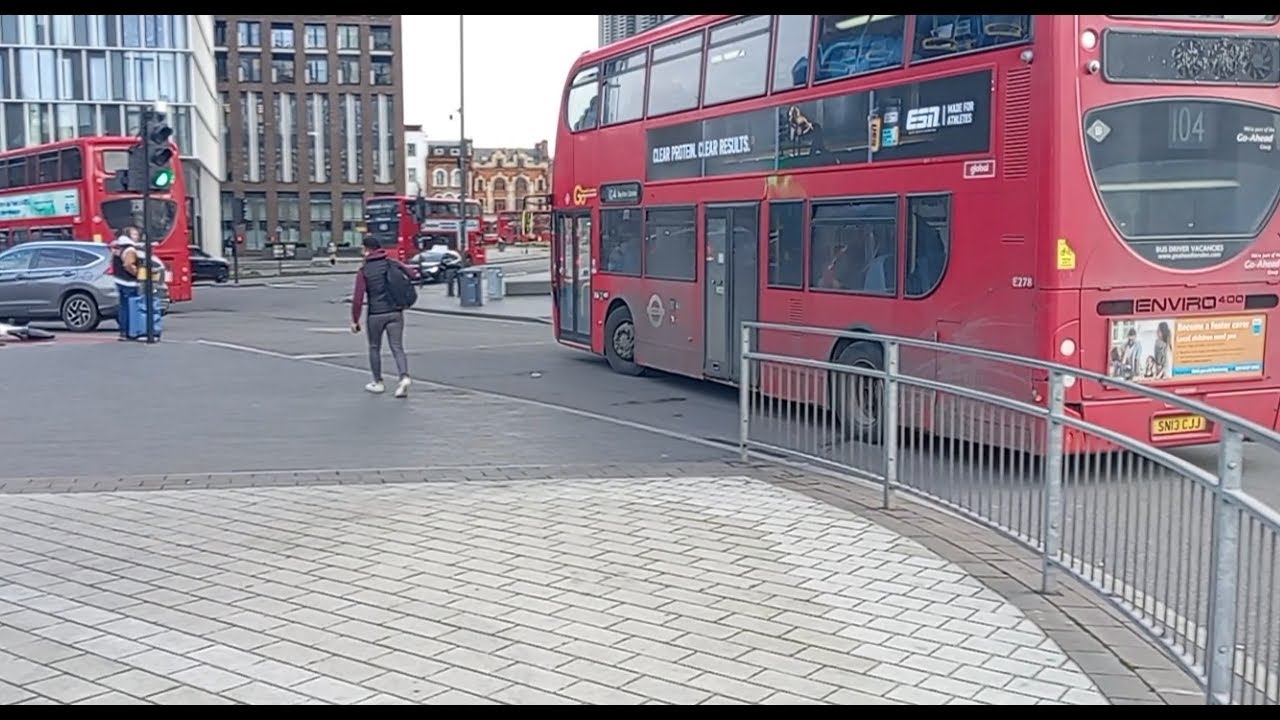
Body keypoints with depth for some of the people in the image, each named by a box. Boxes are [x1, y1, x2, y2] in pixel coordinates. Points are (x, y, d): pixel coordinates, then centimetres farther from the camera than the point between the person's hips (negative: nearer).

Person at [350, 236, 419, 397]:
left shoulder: (364, 270, -5)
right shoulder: (392, 264, 3)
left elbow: (358, 297, -8)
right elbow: (413, 274, -6)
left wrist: (355, 320, -3)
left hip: (376, 315, -2)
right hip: (395, 313, 2)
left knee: (374, 348, 16)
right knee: (397, 348, 2)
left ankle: (378, 383, 23)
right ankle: (404, 377, -21)